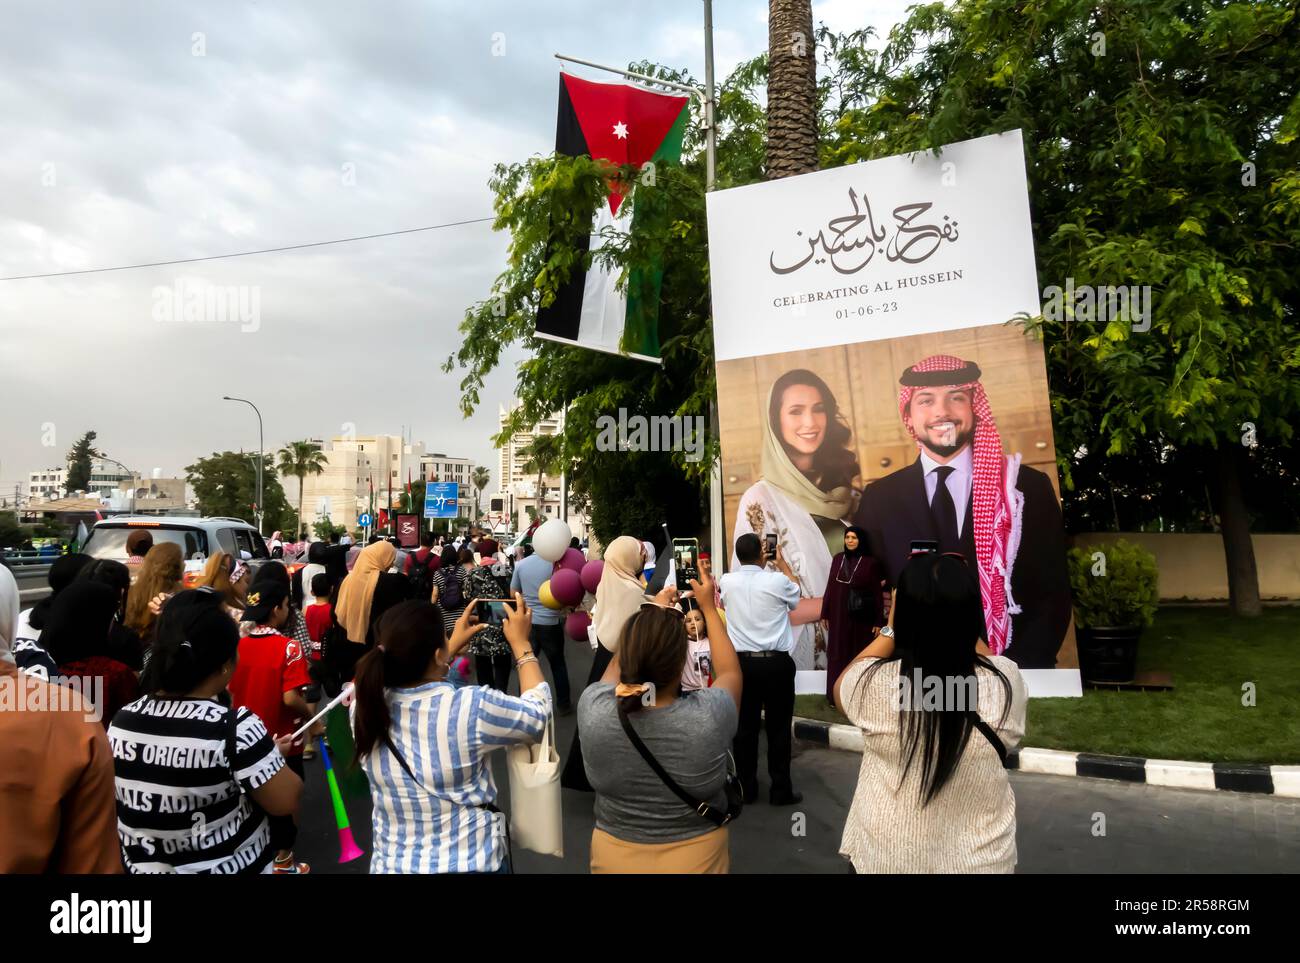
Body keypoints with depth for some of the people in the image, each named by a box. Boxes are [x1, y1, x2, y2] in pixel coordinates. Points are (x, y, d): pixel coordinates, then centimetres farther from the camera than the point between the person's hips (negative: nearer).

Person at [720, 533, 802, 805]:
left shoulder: (727, 582, -3)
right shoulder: (777, 580, -11)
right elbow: (795, 595, 13)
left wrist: (755, 563, 29)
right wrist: (783, 564, 28)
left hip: (742, 663, 3)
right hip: (777, 662, -2)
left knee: (745, 727, 10)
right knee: (778, 728, 7)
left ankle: (746, 788, 20)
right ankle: (781, 791, 14)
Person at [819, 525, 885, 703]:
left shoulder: (871, 563, -6)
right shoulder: (838, 559, 6)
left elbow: (877, 594, -6)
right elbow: (830, 587, 7)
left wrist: (878, 622, -9)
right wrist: (824, 614, 6)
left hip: (860, 618, -4)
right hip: (839, 616, 4)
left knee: (858, 656, 4)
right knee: (837, 655, 8)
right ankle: (836, 695, 18)